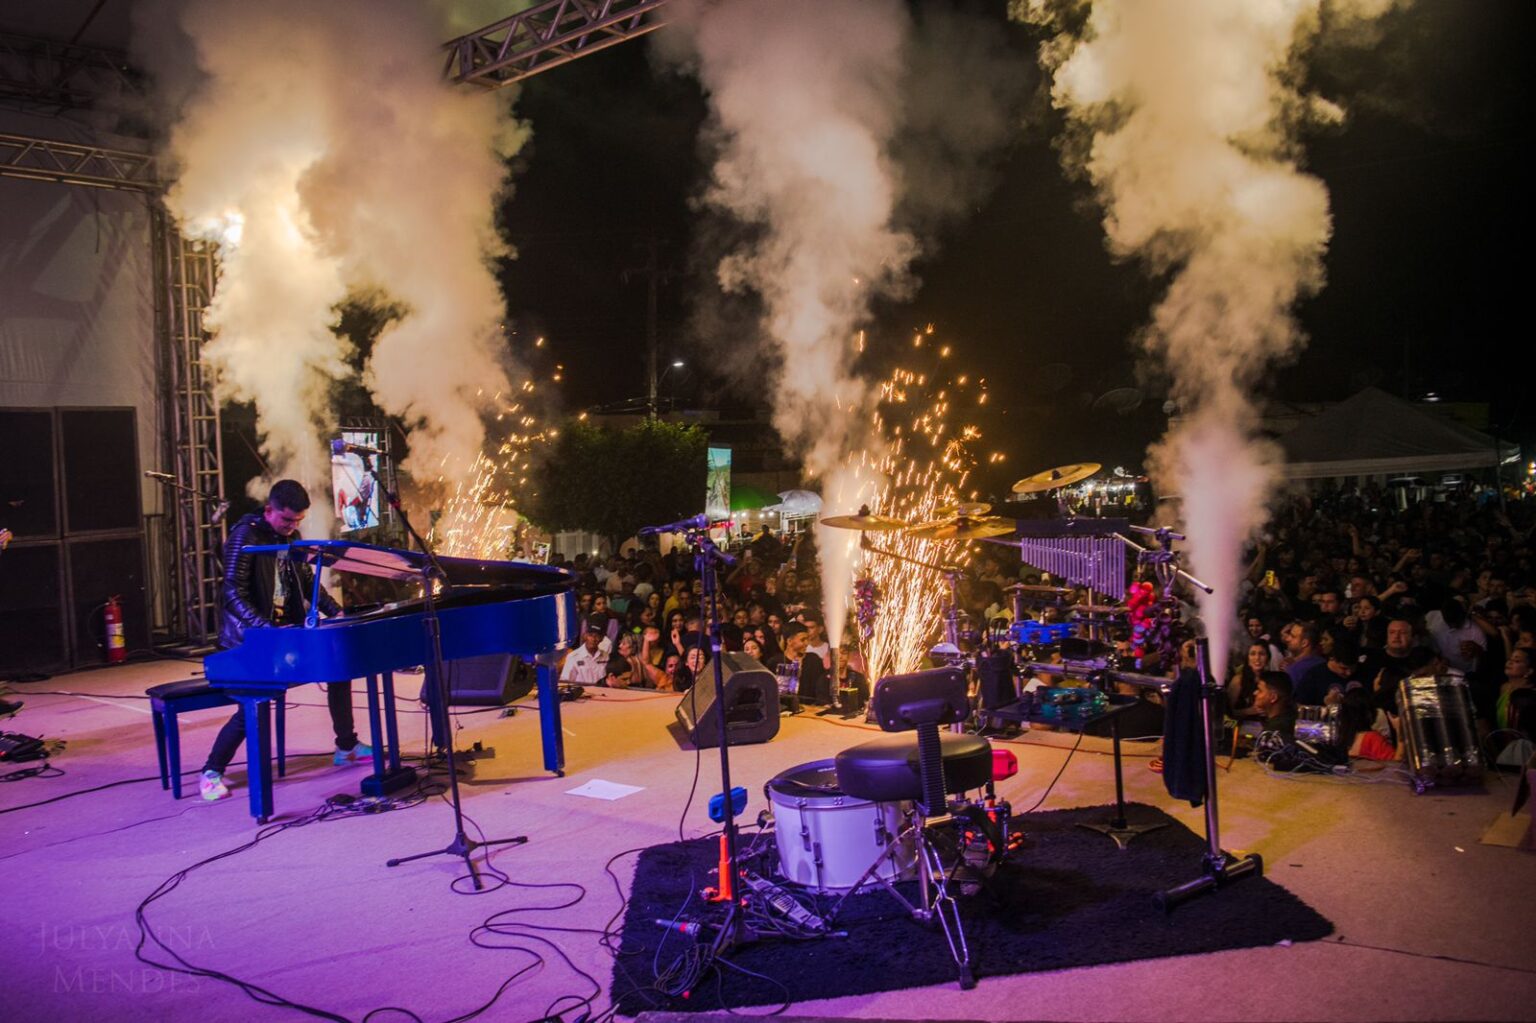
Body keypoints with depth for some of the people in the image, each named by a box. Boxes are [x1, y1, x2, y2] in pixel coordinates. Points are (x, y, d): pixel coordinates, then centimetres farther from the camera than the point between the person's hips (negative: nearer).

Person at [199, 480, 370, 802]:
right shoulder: (246, 536, -16)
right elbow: (233, 592, -23)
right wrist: (264, 627, -36)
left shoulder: (289, 536, 9)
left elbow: (307, 581, 15)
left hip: (286, 629, 8)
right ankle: (212, 772, 4)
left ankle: (346, 746, 17)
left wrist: (335, 612, 1)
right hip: (251, 637, -8)